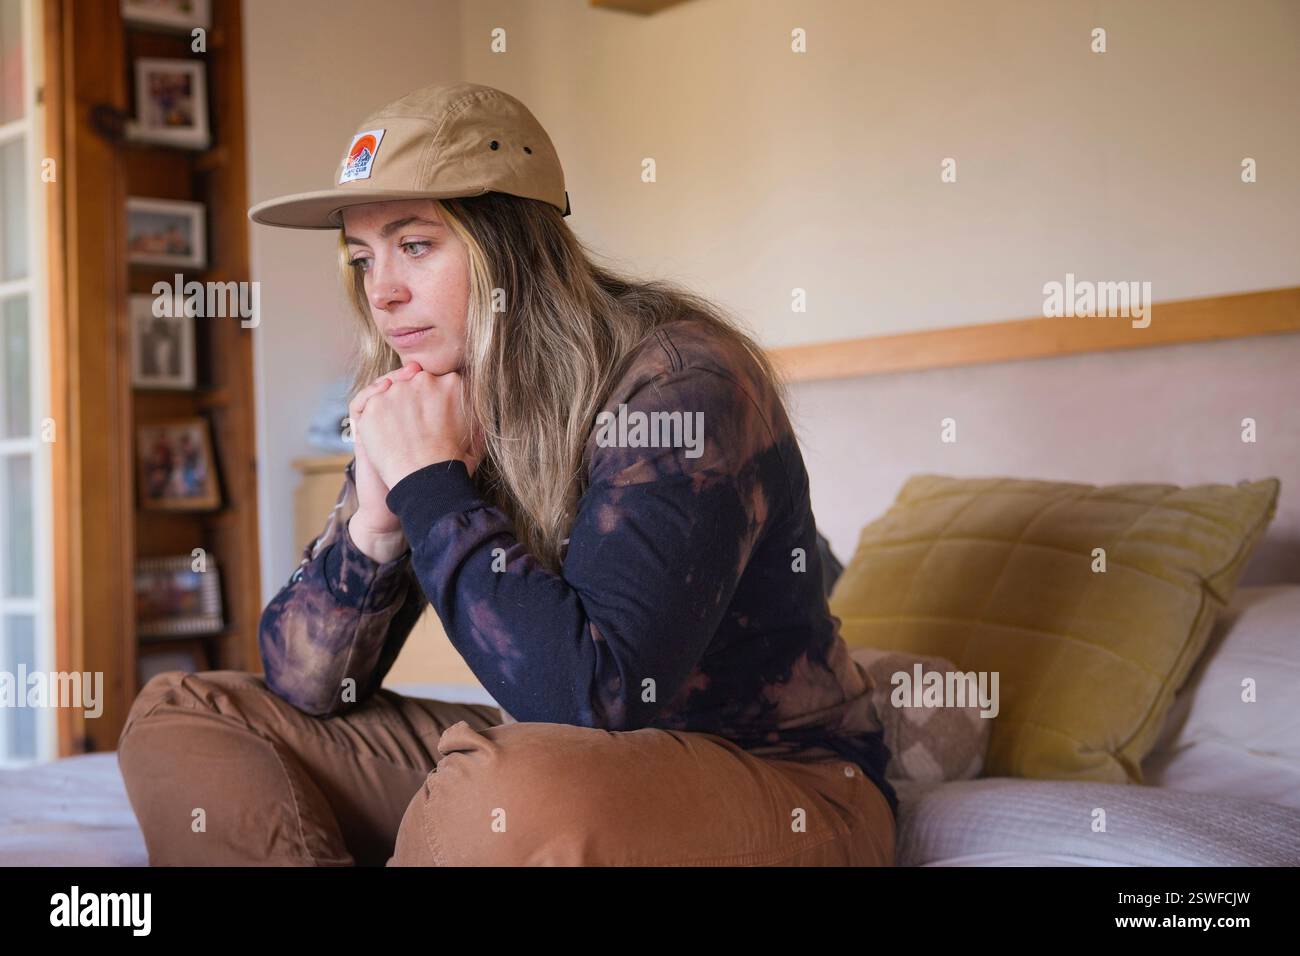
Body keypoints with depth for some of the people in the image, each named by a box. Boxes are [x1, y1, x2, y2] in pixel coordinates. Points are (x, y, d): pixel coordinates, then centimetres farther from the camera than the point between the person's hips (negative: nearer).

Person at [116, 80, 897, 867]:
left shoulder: (680, 381, -20)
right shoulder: (431, 405, 1)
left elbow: (596, 697, -30)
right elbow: (306, 683, 2)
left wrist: (430, 484, -23)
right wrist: (375, 520, -16)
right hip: (557, 763, 7)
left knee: (504, 787, -41)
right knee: (179, 715, 1)